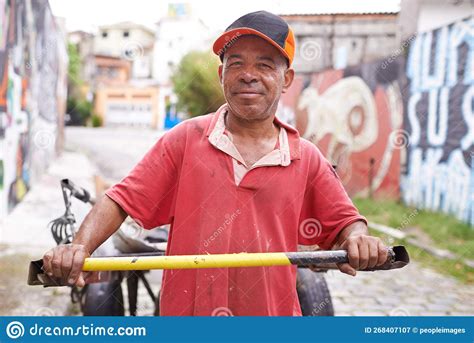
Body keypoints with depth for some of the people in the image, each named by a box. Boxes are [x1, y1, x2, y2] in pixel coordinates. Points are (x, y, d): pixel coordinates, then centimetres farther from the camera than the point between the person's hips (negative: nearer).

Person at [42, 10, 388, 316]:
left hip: (274, 312, 1)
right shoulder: (185, 139, -2)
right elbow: (122, 200, -3)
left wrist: (358, 239, -20)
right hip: (184, 312, -1)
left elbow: (345, 223, 4)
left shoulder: (307, 160, 1)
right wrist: (80, 246, -20)